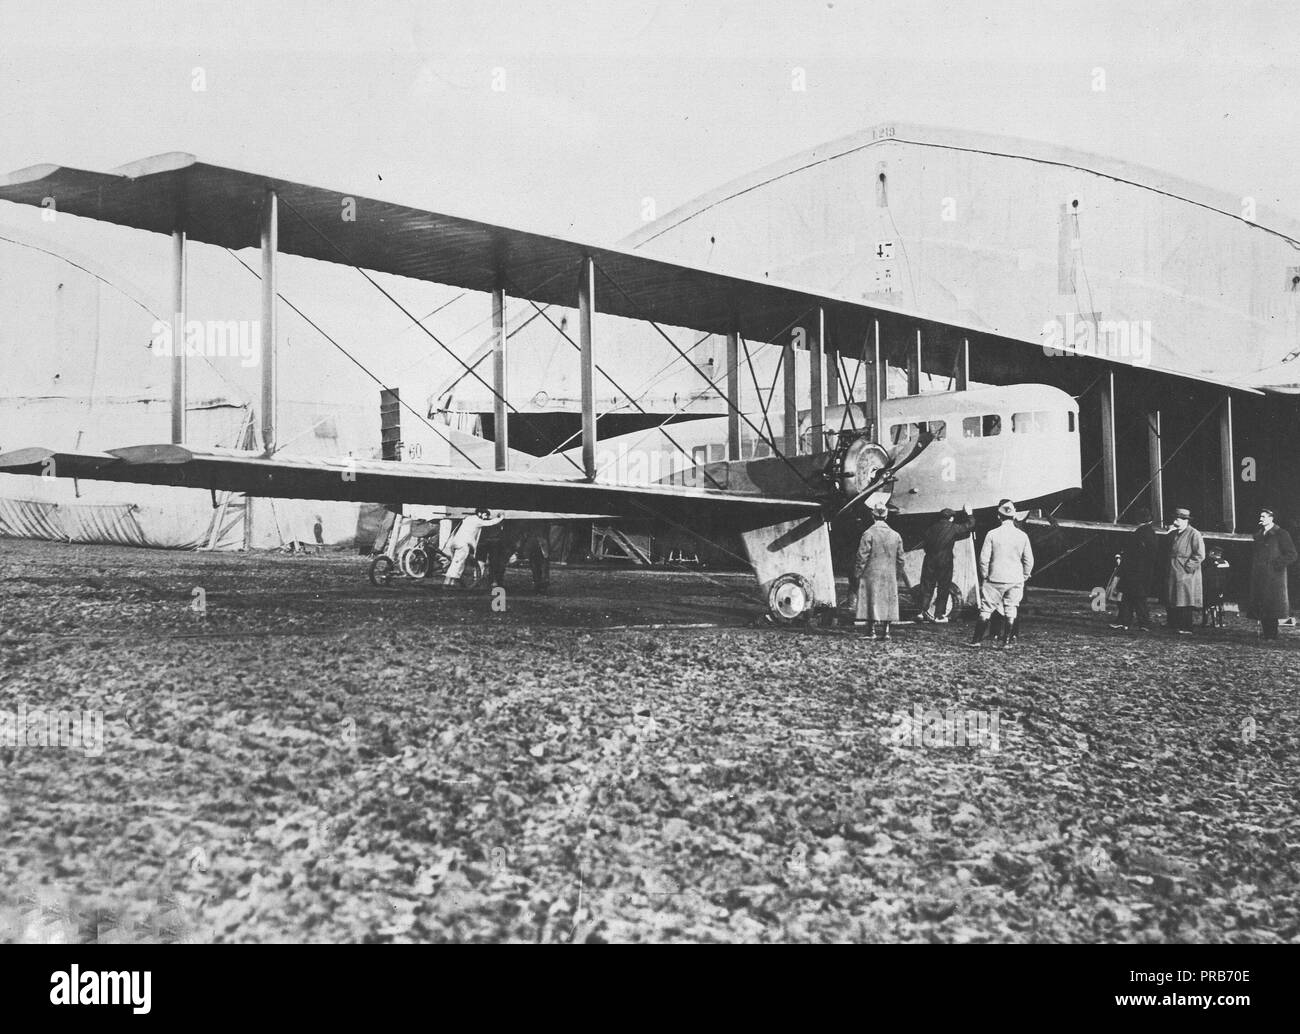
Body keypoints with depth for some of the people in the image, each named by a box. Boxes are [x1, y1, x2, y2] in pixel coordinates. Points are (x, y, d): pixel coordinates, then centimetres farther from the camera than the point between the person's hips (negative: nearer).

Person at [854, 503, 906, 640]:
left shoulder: (868, 534, -10)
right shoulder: (896, 535, 4)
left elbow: (862, 557, -10)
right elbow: (900, 558, 9)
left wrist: (857, 574, -3)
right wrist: (899, 575, 20)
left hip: (871, 574, -4)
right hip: (890, 576, 4)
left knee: (871, 602, 0)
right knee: (888, 601, 9)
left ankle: (870, 631, 0)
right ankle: (885, 630, 8)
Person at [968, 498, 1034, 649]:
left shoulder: (992, 534, -7)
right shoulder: (1022, 536, -2)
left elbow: (984, 558, -5)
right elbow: (1029, 560, 2)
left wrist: (985, 576, 8)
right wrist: (1024, 577, 14)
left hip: (995, 579, -1)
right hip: (1015, 580, 1)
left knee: (986, 610, 5)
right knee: (1010, 611, 8)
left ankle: (977, 640, 6)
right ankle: (1006, 641, 8)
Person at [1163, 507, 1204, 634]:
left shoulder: (1194, 534, -7)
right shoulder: (1172, 534, 16)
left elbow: (1200, 555, -12)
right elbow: (1167, 553, 25)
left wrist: (1188, 567, -15)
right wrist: (1166, 567, 13)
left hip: (1186, 575, -7)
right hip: (1171, 575, 7)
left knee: (1185, 604, -8)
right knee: (1171, 604, 6)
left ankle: (1186, 628, -5)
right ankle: (1174, 626, 12)